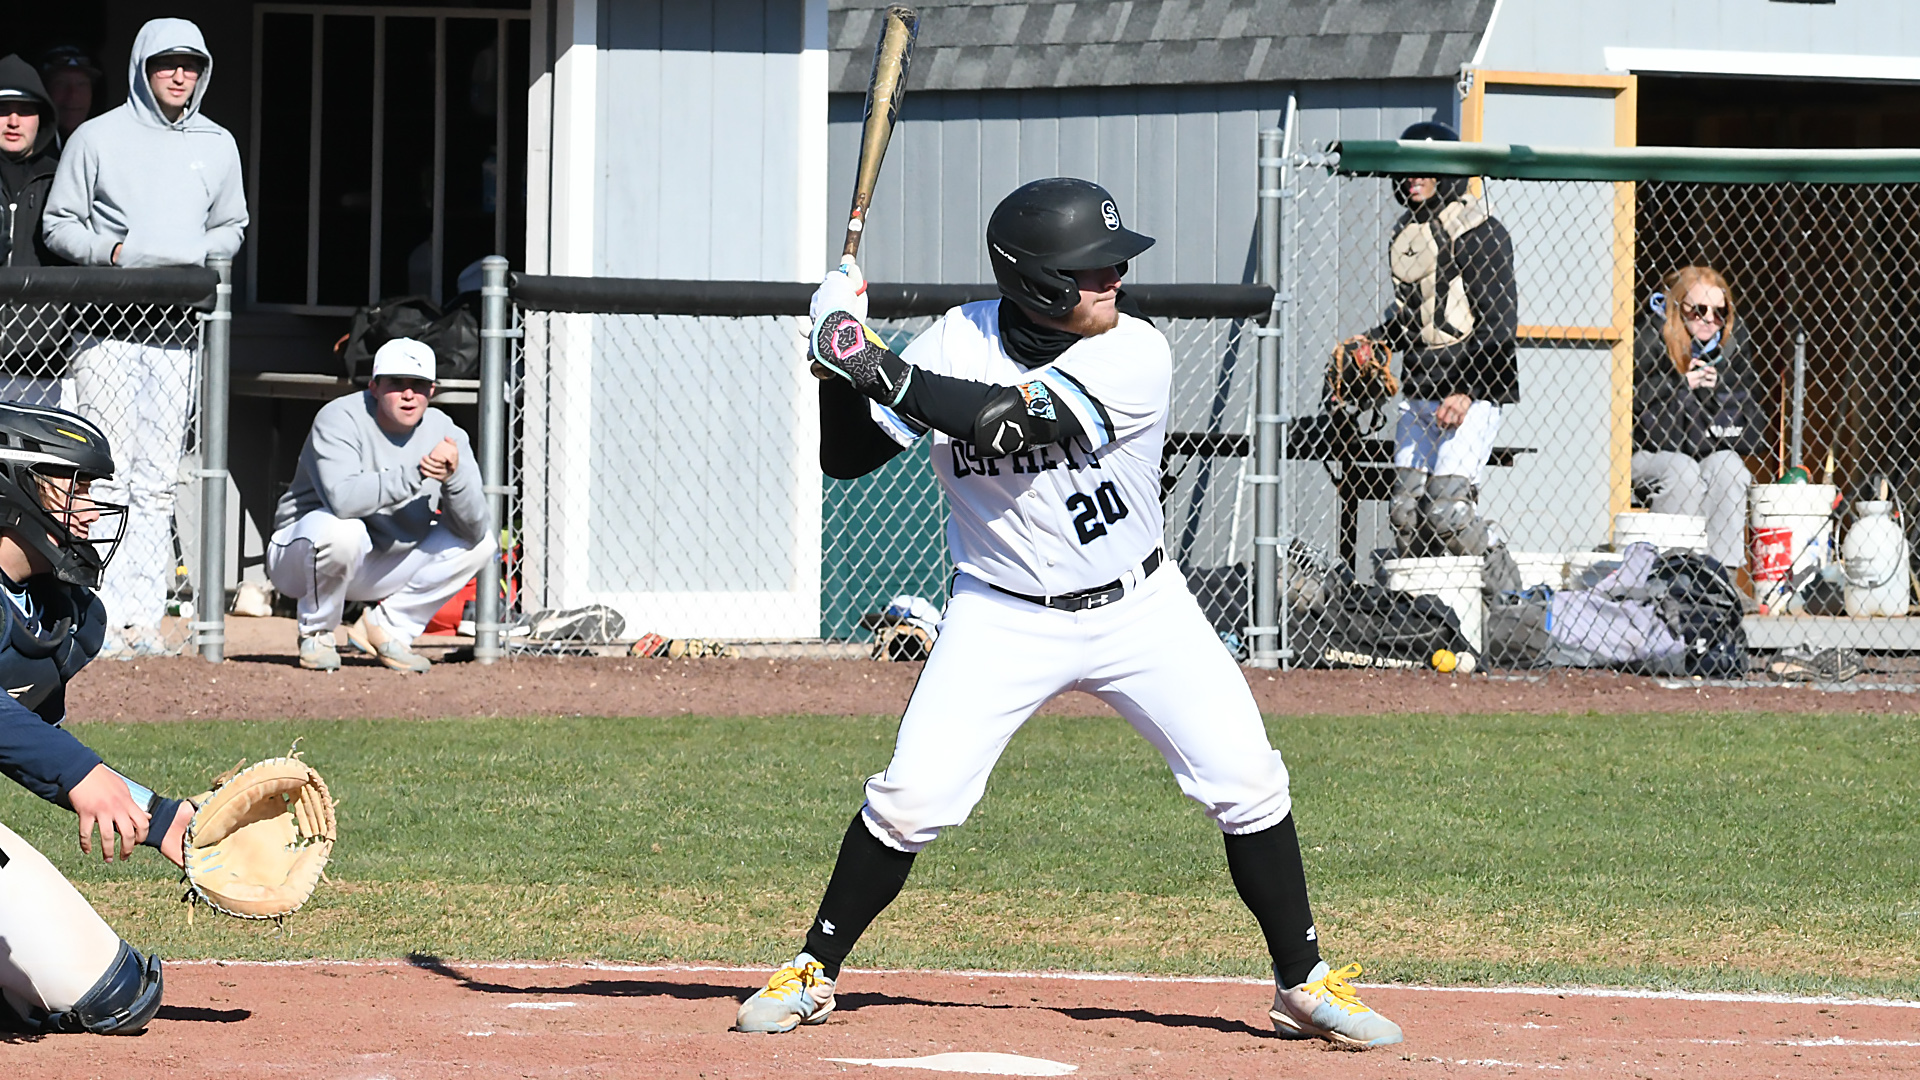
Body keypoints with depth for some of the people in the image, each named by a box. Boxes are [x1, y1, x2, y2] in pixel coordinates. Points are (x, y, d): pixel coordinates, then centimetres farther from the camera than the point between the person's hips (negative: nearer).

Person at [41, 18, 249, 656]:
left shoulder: (217, 146, 14)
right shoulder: (98, 138, 2)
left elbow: (232, 227, 22)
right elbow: (59, 225, 4)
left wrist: (196, 253, 0)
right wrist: (113, 252, -14)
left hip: (177, 331, 4)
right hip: (106, 327, -4)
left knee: (158, 482, 2)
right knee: (106, 476, -8)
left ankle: (143, 615, 3)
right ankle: (103, 619, -9)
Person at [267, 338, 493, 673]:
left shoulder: (444, 431, -6)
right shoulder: (340, 419, -20)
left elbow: (472, 529, -14)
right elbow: (343, 498, -39)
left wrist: (455, 477, -33)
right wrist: (415, 474, -40)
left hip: (383, 568, 5)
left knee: (481, 542, -6)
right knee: (342, 529, -39)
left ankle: (387, 627, 2)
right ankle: (316, 634, -11)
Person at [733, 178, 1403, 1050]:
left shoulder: (1135, 357, -20)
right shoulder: (957, 341, -11)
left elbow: (1005, 422, -32)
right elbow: (845, 457, -7)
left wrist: (874, 365, -34)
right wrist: (843, 351, -24)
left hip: (1139, 609, 0)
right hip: (1005, 618, 0)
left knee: (1247, 783, -6)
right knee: (912, 796, -10)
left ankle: (1304, 985, 9)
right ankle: (812, 972, 8)